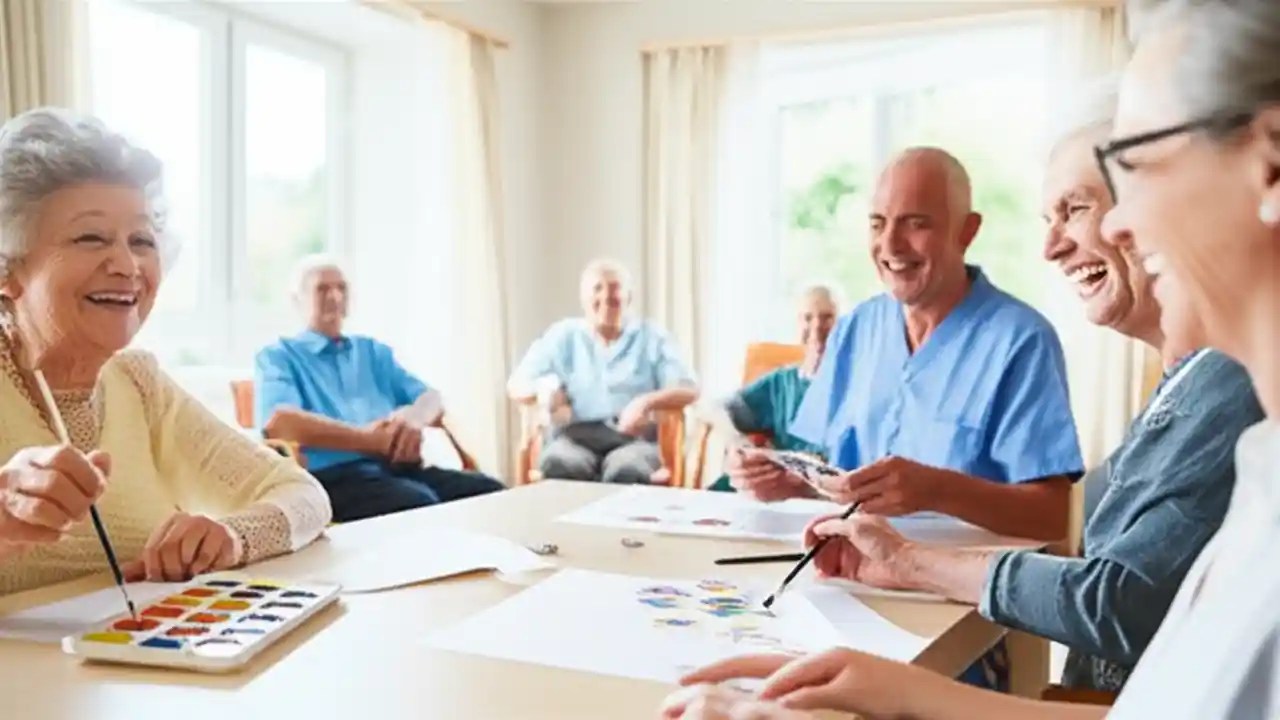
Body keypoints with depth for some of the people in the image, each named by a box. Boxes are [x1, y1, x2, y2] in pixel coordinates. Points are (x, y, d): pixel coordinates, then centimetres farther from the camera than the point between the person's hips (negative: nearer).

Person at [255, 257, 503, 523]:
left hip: (399, 465, 6)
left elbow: (433, 400, 19)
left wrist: (414, 418, -8)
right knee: (420, 504, -38)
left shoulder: (373, 350, 29)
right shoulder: (278, 356, 13)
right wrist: (367, 438, -16)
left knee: (489, 491, -24)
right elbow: (279, 421, -8)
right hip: (336, 474, -6)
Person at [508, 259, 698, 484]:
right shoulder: (562, 336, 16)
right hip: (574, 437, 1)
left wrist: (647, 402, -16)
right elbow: (515, 386, 12)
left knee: (627, 471, -37)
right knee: (559, 467, -36)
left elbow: (688, 390, 5)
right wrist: (543, 388, -13)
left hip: (632, 438, 0)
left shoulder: (650, 336, 14)